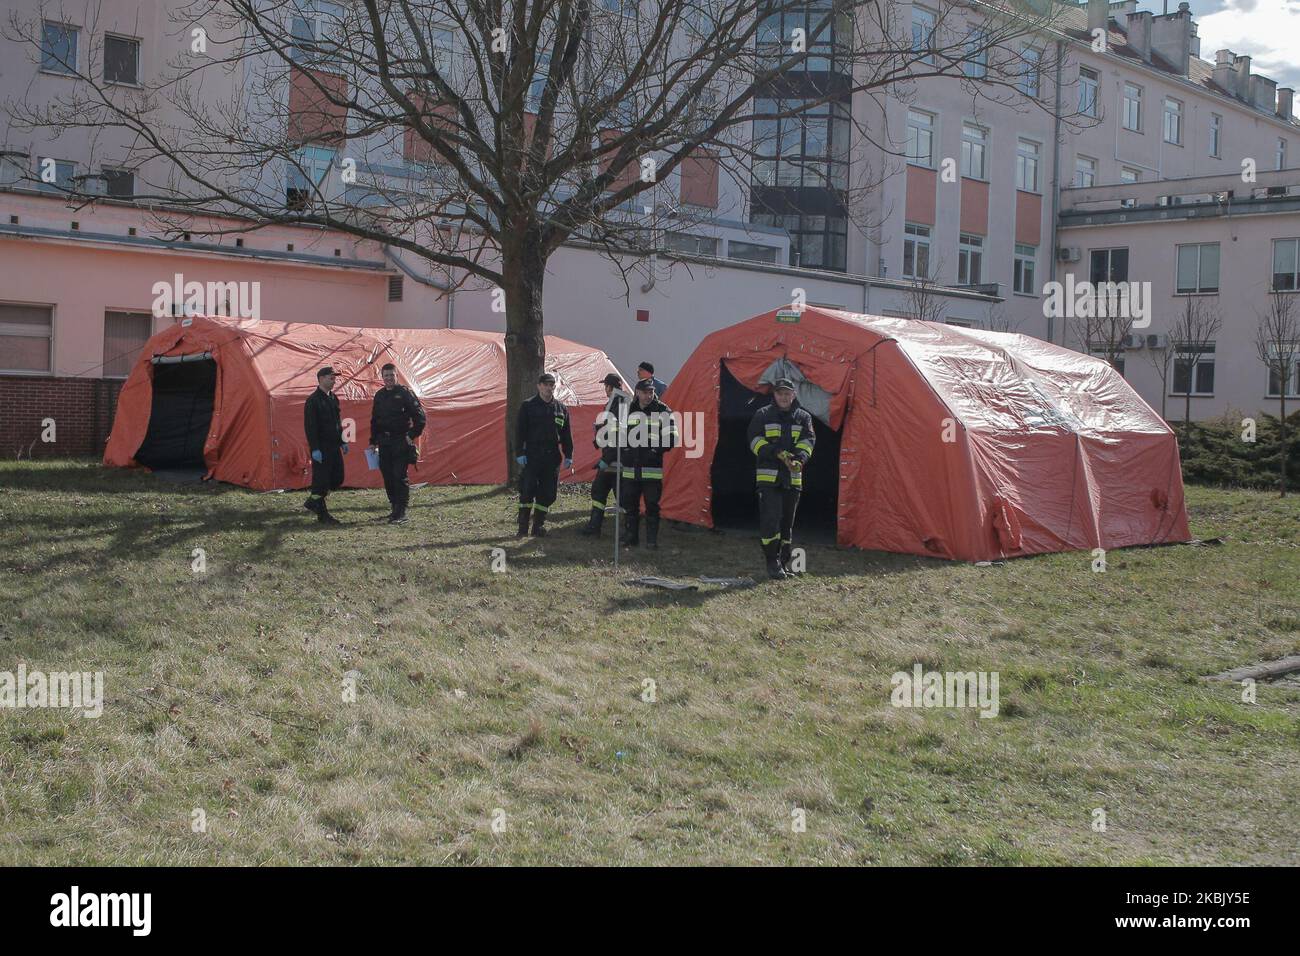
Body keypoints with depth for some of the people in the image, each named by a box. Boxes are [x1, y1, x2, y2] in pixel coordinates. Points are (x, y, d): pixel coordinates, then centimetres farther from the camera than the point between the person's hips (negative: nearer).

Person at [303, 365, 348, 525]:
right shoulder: (313, 400, -12)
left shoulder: (333, 398, 14)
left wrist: (343, 442, 19)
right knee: (321, 479, -4)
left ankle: (313, 502, 23)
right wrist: (315, 449, -20)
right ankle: (322, 515, 6)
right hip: (321, 447, -9)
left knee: (337, 478, 10)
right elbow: (310, 426, -16)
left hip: (334, 446, 9)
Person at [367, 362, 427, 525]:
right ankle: (394, 509, 18)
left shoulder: (405, 393, -4)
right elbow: (374, 420, 21)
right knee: (387, 476, 8)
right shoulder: (379, 396, 14)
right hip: (384, 442, 6)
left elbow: (420, 416, -6)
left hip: (401, 442, -6)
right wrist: (373, 441, 17)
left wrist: (412, 436, -10)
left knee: (400, 477, -9)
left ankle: (401, 513, -8)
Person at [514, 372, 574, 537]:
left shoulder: (561, 409, 11)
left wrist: (568, 456, 7)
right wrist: (520, 453, -8)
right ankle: (522, 527, 0)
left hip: (552, 457, 3)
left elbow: (566, 435, 14)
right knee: (527, 491, -6)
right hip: (532, 456, -3)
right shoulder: (528, 406, 2)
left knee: (547, 494, 4)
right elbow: (519, 431, 0)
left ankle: (538, 526, 12)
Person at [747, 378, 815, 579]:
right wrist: (777, 453, -18)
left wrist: (799, 459, -22)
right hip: (769, 476, -3)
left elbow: (808, 441, -2)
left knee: (788, 521, 10)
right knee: (770, 519, -12)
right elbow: (755, 441, -3)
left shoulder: (803, 417, 10)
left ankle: (784, 561, 19)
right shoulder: (763, 415, 4)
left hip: (793, 478, 3)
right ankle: (772, 563, -7)